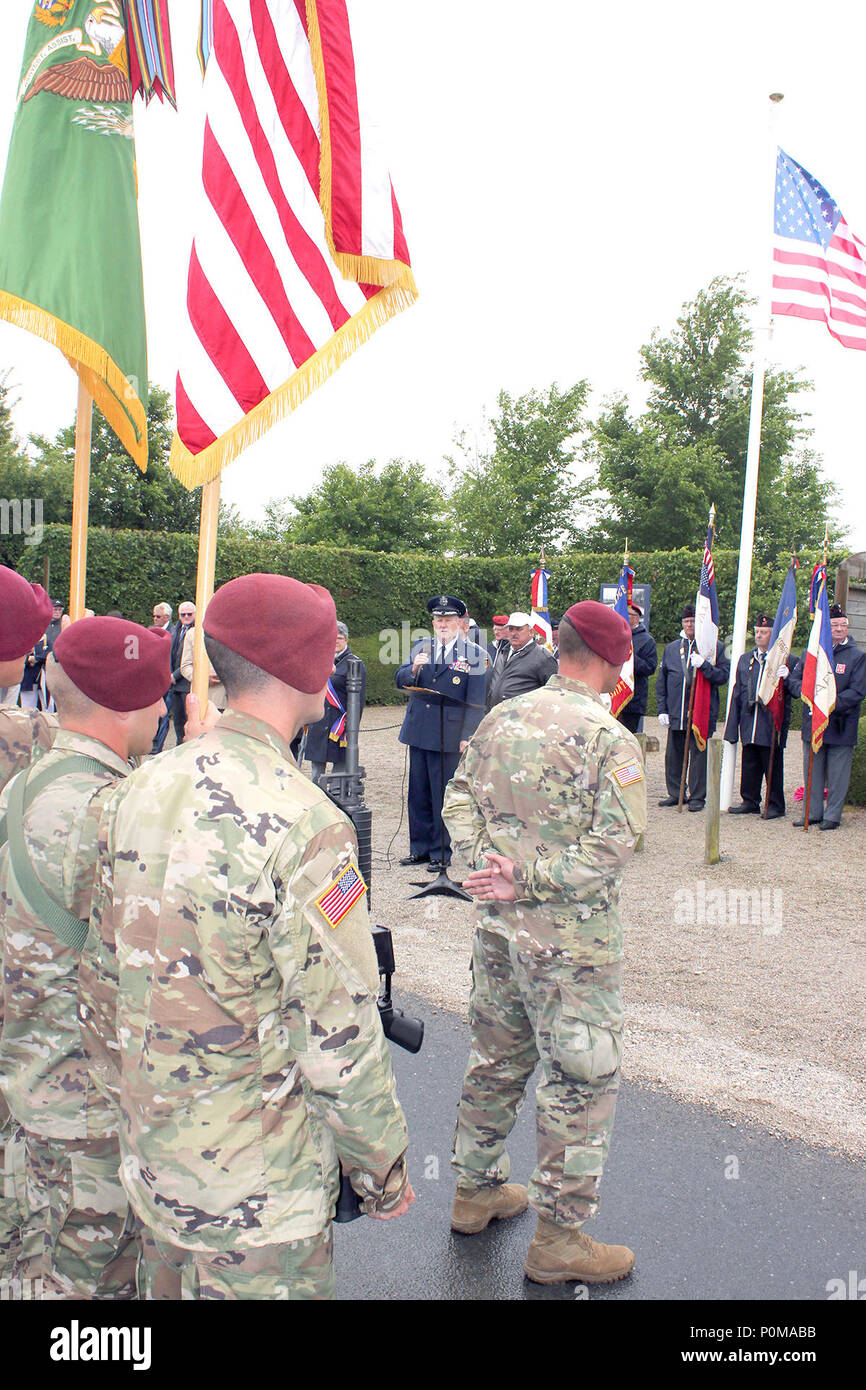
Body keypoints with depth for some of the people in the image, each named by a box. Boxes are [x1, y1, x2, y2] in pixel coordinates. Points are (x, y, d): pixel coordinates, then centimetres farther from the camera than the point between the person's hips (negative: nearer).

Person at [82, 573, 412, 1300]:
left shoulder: (141, 790, -3)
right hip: (256, 1188, -6)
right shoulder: (305, 825, -26)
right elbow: (338, 1037, -22)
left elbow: (105, 987, 5)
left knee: (185, 1280, 26)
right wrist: (385, 1166, -6)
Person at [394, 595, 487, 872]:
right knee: (418, 794, 13)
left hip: (449, 736, -5)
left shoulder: (472, 654, -3)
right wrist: (413, 669, -15)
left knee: (442, 796, 1)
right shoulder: (420, 648, 9)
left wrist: (467, 737, -10)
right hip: (418, 732, 5)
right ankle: (420, 848, 25)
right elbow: (399, 681, 6)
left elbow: (476, 700, -5)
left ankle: (441, 853, 13)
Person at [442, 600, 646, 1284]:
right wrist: (528, 880, -17)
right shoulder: (611, 740, -16)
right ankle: (559, 1237, 18)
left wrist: (486, 861, -6)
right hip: (570, 938, -7)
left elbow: (459, 799, 5)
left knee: (497, 1056, 21)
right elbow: (612, 844, -21)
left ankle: (477, 1189, 37)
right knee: (581, 1079, 7)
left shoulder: (502, 717, 3)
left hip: (499, 923, 7)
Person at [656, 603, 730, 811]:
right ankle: (675, 793, 21)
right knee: (673, 755, 8)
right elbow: (661, 682, 13)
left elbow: (723, 676, -6)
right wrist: (662, 710, 7)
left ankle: (697, 796, 10)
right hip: (676, 713, 4)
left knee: (699, 753, 1)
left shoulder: (715, 647, 2)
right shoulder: (671, 648, 12)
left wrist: (704, 665, -22)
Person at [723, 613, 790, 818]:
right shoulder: (745, 659, 14)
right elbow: (737, 694, 15)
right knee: (749, 766, 11)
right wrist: (732, 727, 12)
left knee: (773, 768, 3)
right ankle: (750, 802, 22)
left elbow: (791, 692, -2)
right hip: (749, 724, 5)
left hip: (771, 723, -5)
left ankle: (775, 806, 12)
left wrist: (785, 678, -22)